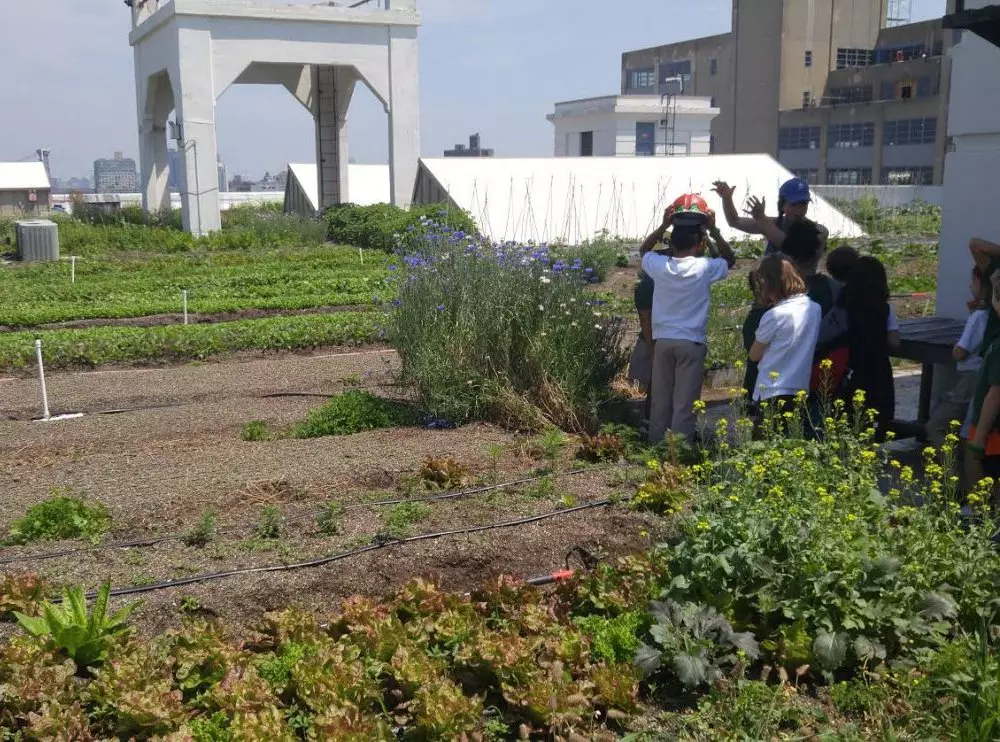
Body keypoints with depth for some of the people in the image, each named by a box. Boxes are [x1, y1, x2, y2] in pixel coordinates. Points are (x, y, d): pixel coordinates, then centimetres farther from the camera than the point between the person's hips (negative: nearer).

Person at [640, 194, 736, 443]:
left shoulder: (659, 266, -5)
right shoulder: (704, 267, -10)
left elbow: (644, 250, 19)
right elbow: (730, 260, 11)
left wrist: (663, 226, 14)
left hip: (663, 340, 3)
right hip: (691, 342, -3)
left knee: (660, 400, 11)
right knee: (684, 403, 1)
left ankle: (656, 446, 18)